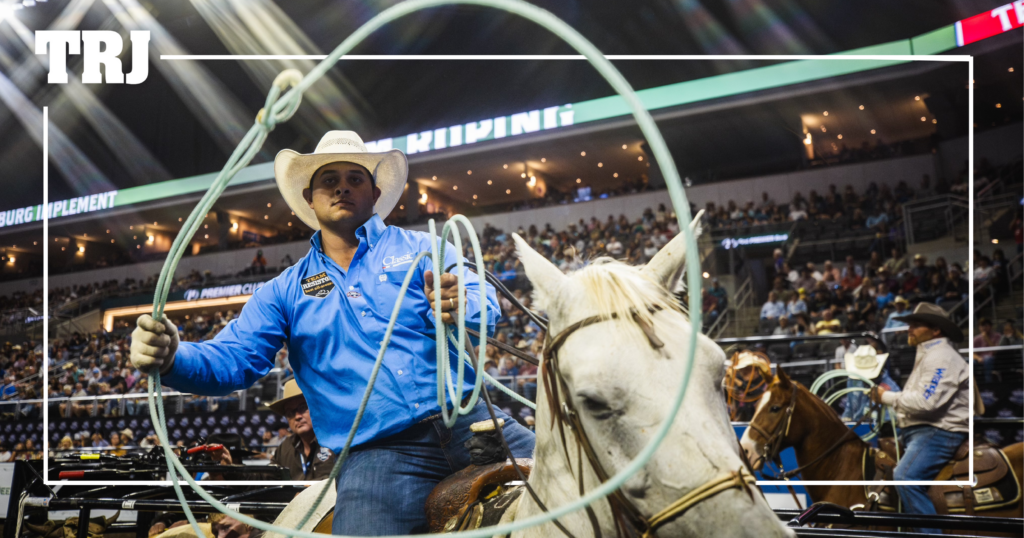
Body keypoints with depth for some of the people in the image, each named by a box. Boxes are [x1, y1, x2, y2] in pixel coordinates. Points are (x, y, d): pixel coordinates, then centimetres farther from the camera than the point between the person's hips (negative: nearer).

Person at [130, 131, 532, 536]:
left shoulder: (418, 248, 13)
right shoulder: (285, 291, 16)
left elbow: (485, 303, -2)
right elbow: (233, 359, 5)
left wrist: (459, 309, -27)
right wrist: (172, 357, -17)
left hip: (469, 423, 1)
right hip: (376, 454, 0)